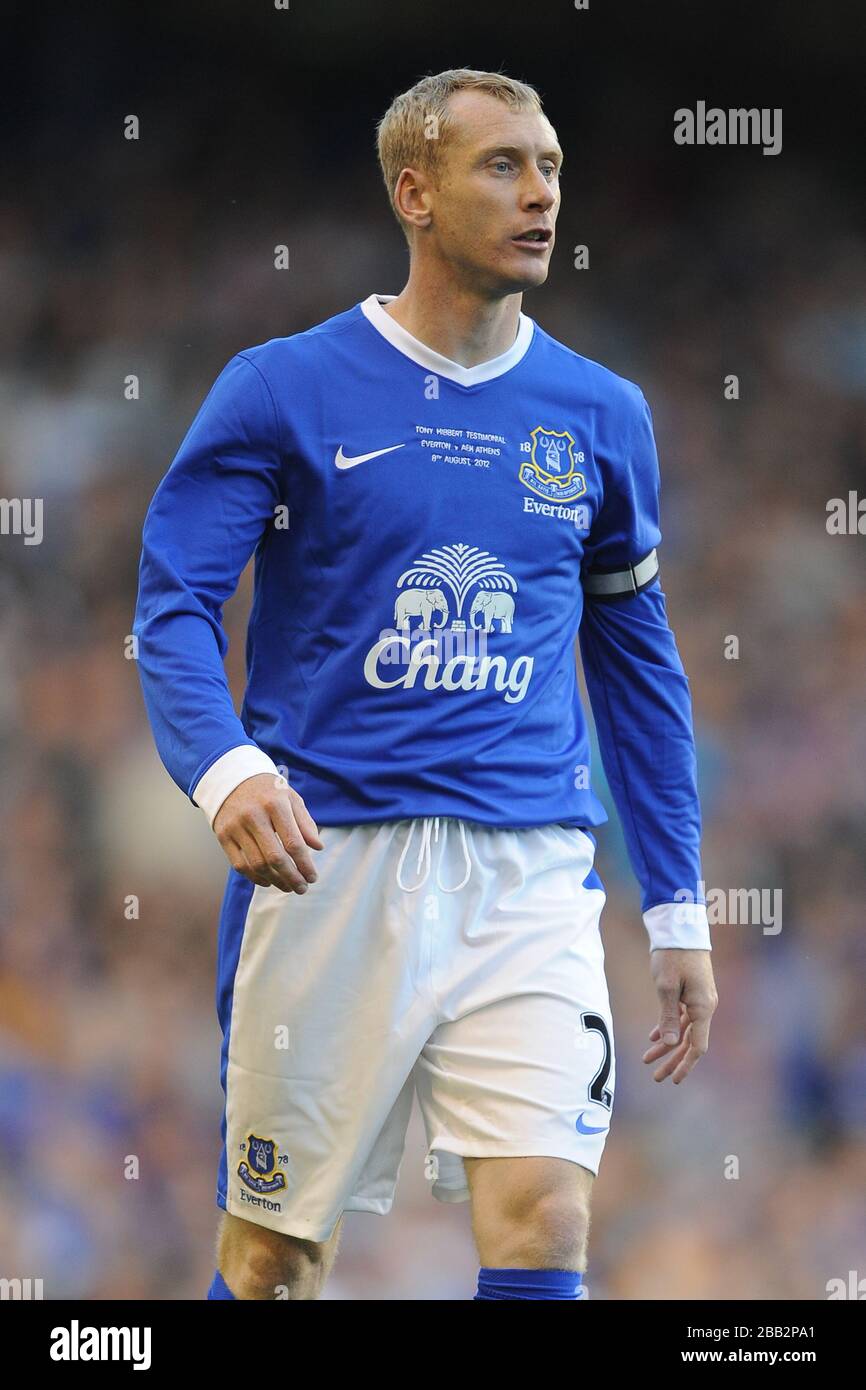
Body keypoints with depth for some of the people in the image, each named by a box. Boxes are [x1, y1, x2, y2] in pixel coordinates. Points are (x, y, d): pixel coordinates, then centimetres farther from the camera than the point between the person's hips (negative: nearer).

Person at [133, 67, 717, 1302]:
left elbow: (638, 660, 19)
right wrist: (227, 770, -24)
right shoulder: (282, 390, 1)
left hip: (528, 874, 2)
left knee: (543, 1228, -14)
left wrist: (678, 911, 16)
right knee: (277, 1255, 3)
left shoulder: (601, 415, 11)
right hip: (328, 861, -2)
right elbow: (175, 608, -3)